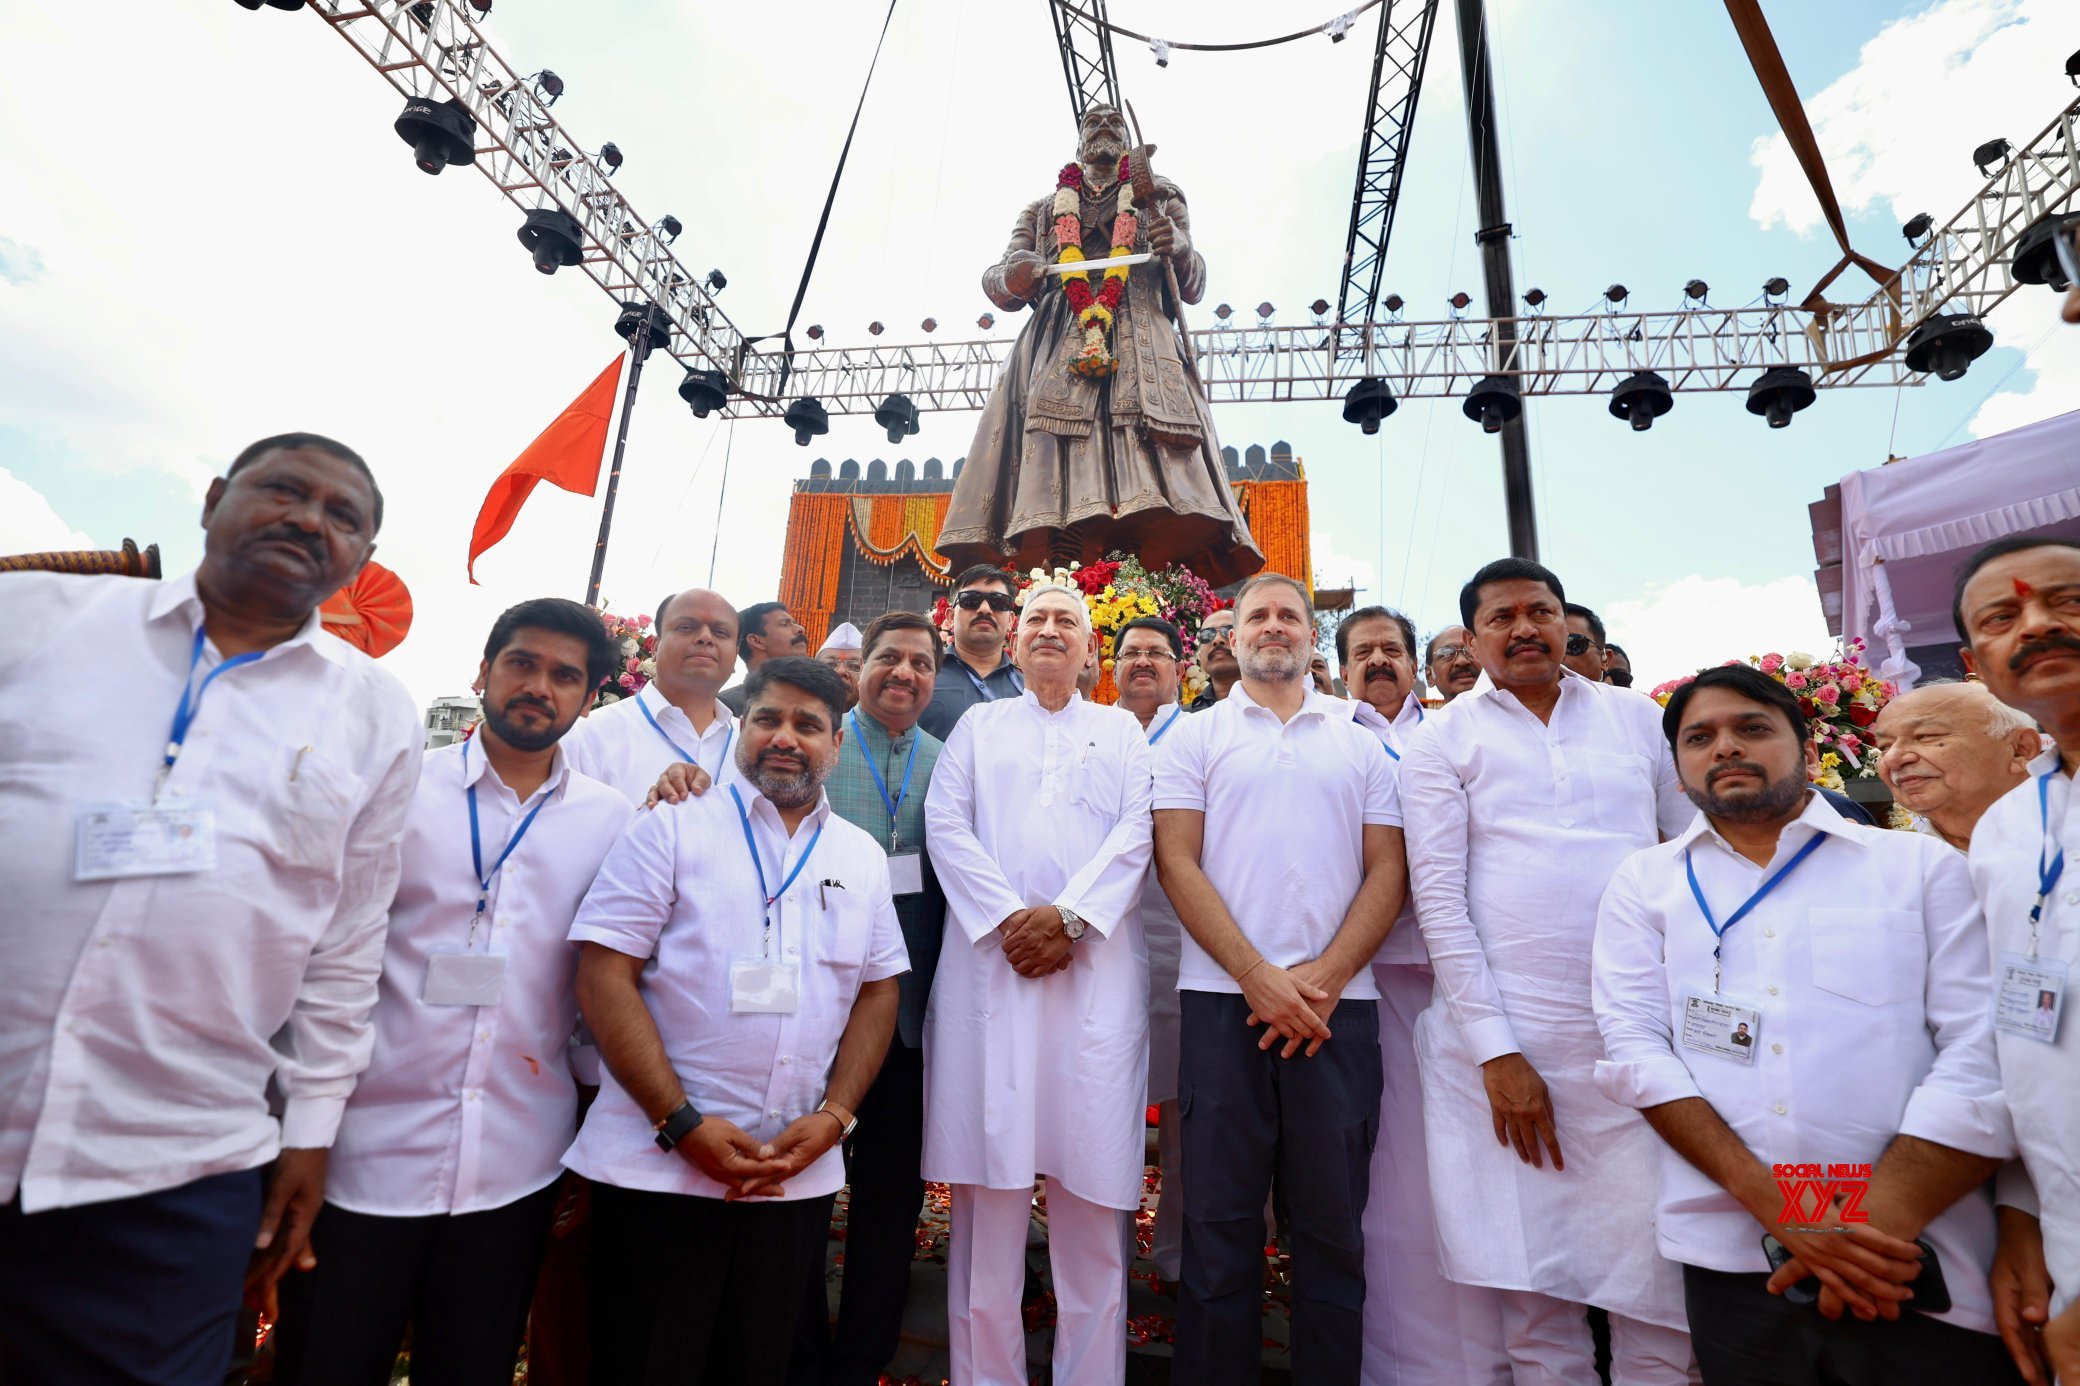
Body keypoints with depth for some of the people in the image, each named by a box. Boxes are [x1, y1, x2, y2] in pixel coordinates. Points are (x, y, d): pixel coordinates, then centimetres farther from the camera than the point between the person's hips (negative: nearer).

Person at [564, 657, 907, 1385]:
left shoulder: (862, 856, 8)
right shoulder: (672, 829, -3)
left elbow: (878, 991, 9)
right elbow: (603, 977, -8)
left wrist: (834, 1117, -5)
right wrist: (682, 1123, -15)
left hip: (799, 1174, 4)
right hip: (659, 1168, -3)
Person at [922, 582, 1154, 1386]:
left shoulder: (1121, 730, 16)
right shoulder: (979, 725, 17)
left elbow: (1137, 833, 3)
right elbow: (945, 823, 4)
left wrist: (1069, 914, -11)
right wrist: (1008, 916, -9)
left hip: (1096, 962, 0)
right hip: (990, 958, 0)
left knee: (1093, 1168, 1)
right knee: (990, 1170, 2)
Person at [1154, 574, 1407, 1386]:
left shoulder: (1361, 746, 13)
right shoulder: (1195, 738, 8)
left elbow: (1387, 871, 6)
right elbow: (1176, 863, -1)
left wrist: (1324, 976, -8)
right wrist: (1256, 973, -10)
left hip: (1338, 1005, 2)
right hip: (1224, 998, -1)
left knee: (1333, 1221, 10)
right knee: (1220, 1221, 7)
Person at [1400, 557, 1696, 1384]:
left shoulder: (1641, 720, 11)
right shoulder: (1443, 740, 2)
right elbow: (1438, 897, -4)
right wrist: (1496, 1051, -9)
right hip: (1505, 1040, -2)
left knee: (1663, 1285, 6)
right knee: (1534, 1290, 7)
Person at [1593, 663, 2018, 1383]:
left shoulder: (1924, 865, 5)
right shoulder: (1643, 882, 6)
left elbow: (1982, 1055, -5)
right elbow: (1634, 1050, -3)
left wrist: (1878, 1222, -15)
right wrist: (1778, 1207, -15)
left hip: (1920, 1275, 0)